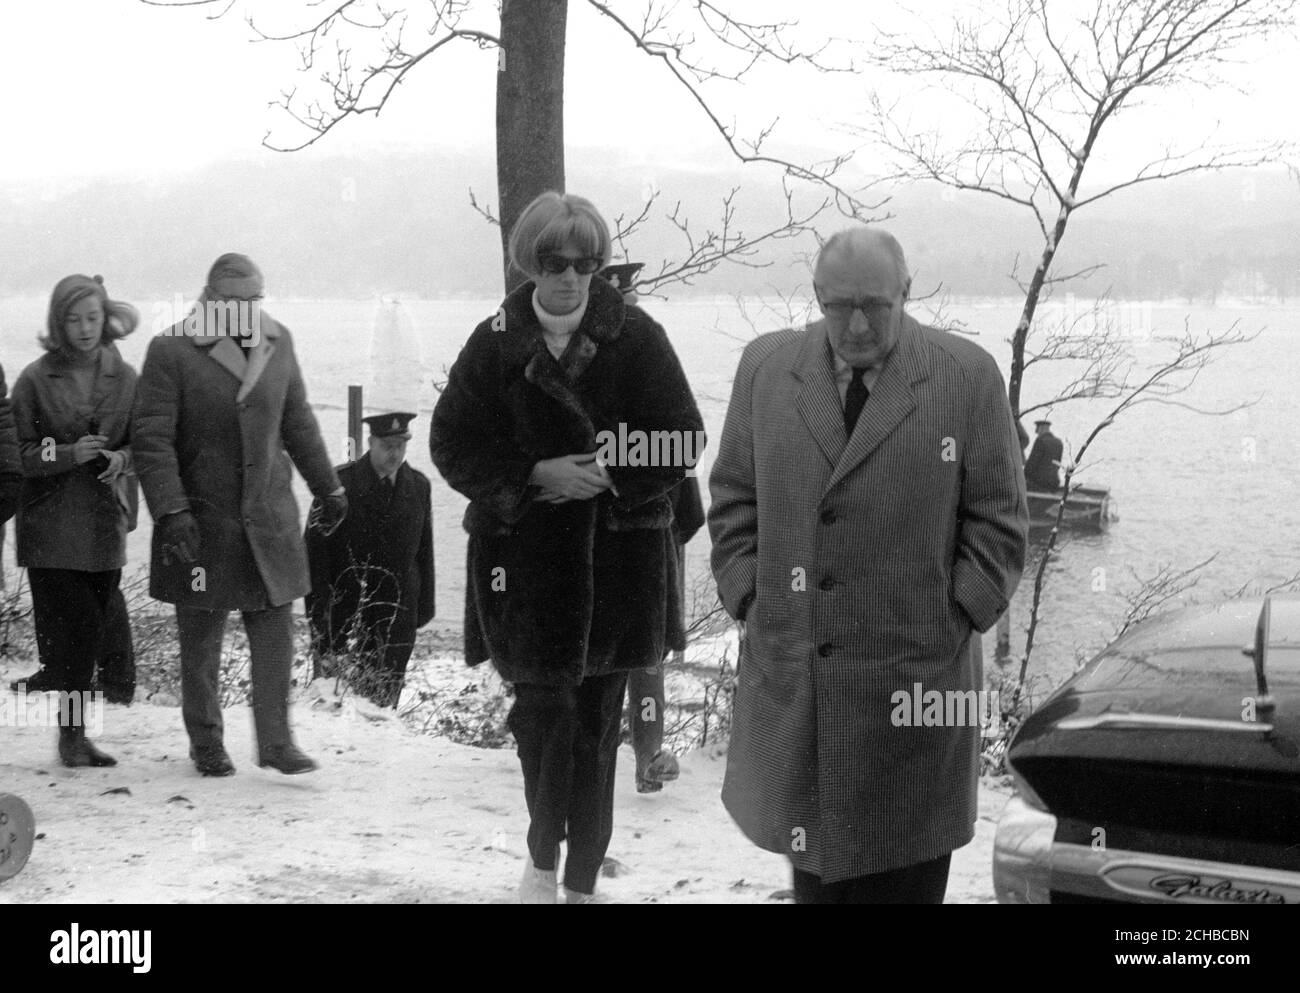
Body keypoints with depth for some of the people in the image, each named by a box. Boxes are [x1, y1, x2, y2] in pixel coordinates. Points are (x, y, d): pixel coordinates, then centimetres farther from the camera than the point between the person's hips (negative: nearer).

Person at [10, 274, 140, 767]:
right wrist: (71, 454, -20)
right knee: (71, 628, -8)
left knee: (91, 630, 4)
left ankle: (72, 730, 16)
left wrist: (120, 459, -12)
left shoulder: (124, 378, 6)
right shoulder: (35, 380, -2)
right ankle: (73, 730, 1)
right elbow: (21, 455, -4)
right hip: (50, 526, -3)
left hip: (105, 523, 3)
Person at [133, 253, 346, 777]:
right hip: (202, 521, -4)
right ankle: (206, 743, 21)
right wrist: (171, 511, -19)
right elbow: (152, 439, -11)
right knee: (200, 640, 6)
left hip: (270, 516, 4)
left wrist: (328, 487, 22)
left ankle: (276, 740, 11)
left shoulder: (278, 342, 7)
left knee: (276, 631, 2)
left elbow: (298, 424, 18)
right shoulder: (172, 350, -9)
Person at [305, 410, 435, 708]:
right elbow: (316, 547, -2)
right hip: (344, 605, -2)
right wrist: (319, 603, -8)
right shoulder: (340, 483, -4)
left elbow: (424, 550, 12)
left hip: (397, 612, 2)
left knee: (384, 695, -1)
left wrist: (424, 605, 9)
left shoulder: (419, 486, 8)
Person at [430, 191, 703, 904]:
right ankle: (542, 857, 20)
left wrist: (606, 477, -14)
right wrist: (536, 475, -13)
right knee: (542, 712, -6)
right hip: (523, 559, 0)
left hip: (618, 559, 0)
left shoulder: (635, 338, -1)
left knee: (597, 722, 5)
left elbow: (679, 443, -1)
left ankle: (582, 880, 20)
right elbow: (453, 446, 0)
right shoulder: (494, 344, 1)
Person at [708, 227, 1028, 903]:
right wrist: (750, 602, 3)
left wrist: (950, 619, -6)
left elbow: (998, 520, 1)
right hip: (792, 689, 2)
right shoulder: (766, 367, 6)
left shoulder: (966, 377, -2)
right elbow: (734, 498, 12)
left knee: (907, 880, 5)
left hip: (915, 684, -2)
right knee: (816, 872, 9)